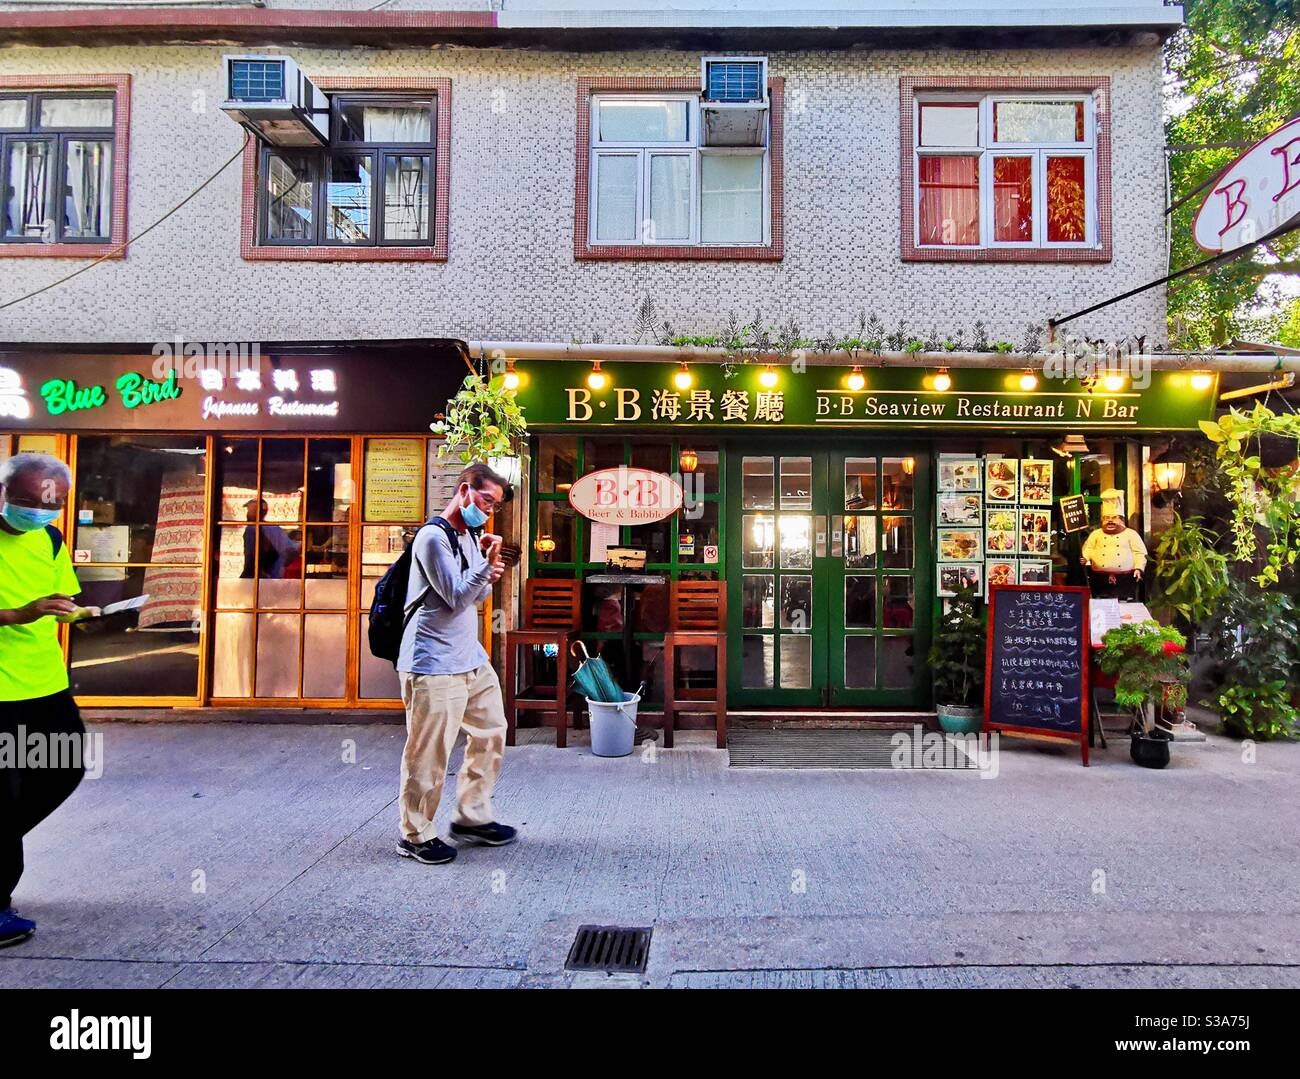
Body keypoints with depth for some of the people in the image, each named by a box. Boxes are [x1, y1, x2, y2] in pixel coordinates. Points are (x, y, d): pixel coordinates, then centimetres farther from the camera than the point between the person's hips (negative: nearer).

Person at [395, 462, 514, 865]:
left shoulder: (469, 537, 14)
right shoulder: (434, 537, -14)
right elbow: (456, 598, -16)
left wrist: (490, 577, -1)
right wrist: (488, 563, -20)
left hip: (471, 659, 10)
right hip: (434, 665, -10)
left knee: (491, 732, 15)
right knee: (429, 753, -1)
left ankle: (472, 818, 29)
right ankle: (415, 835, 16)